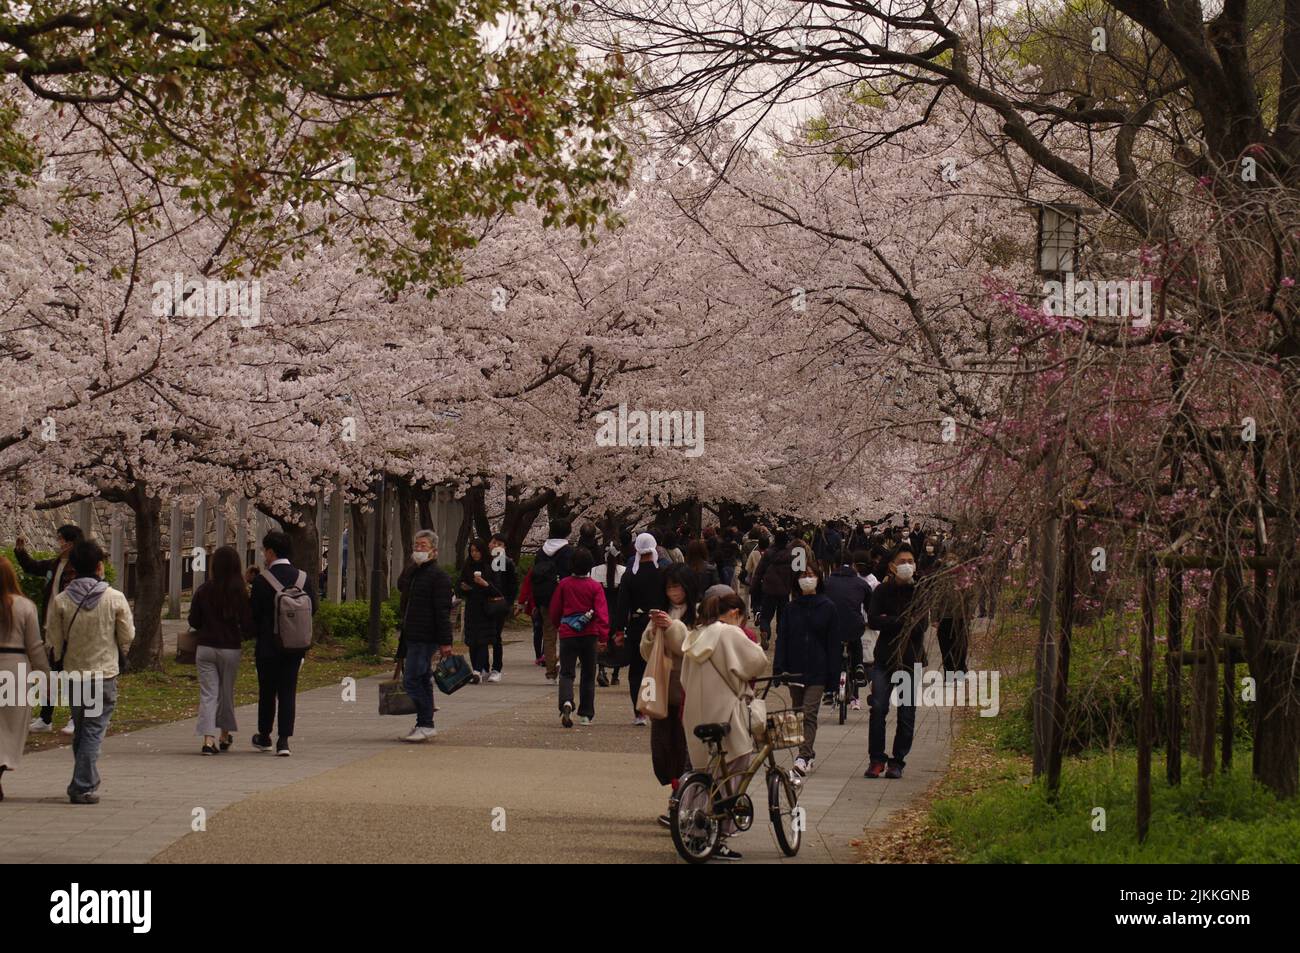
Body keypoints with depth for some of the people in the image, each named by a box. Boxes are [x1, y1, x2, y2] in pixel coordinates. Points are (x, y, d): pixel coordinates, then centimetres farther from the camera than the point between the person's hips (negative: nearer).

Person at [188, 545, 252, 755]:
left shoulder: (203, 591, -4)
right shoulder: (239, 593, -9)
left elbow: (193, 621, 3)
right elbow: (247, 624, -7)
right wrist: (244, 636, 15)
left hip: (205, 647, 1)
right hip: (230, 649, -1)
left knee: (208, 694, 1)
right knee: (227, 693, 16)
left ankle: (208, 739, -12)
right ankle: (225, 736, 29)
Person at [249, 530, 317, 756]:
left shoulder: (263, 580, -13)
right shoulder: (302, 578, 1)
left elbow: (253, 613, -11)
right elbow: (313, 608, 4)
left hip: (268, 645, -3)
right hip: (295, 645, 3)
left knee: (267, 691, 11)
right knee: (288, 691, 4)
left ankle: (264, 736, 24)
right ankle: (284, 740, -3)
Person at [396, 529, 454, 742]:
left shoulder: (438, 576, -11)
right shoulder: (413, 572, 17)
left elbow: (443, 611, -15)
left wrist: (445, 642, -18)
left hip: (425, 638, -9)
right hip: (412, 636, 9)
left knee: (412, 680, -13)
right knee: (422, 680, 13)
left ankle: (425, 724, -9)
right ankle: (424, 724, 19)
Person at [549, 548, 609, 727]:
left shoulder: (564, 584, -1)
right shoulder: (595, 587, -5)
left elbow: (554, 610, 8)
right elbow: (602, 612, -13)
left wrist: (557, 626, 26)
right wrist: (604, 635, -13)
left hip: (567, 634, 0)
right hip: (589, 635, 0)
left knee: (566, 672, 0)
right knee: (588, 675, 12)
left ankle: (566, 702, -29)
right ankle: (585, 714, 14)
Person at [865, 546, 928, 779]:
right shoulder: (882, 591, 5)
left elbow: (921, 624, -9)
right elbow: (872, 620, -7)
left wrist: (889, 621, -10)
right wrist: (902, 622, -12)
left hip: (911, 659, 0)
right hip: (885, 657, 0)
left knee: (907, 715, 2)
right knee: (878, 709, -9)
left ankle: (897, 761, 10)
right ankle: (876, 759, -2)